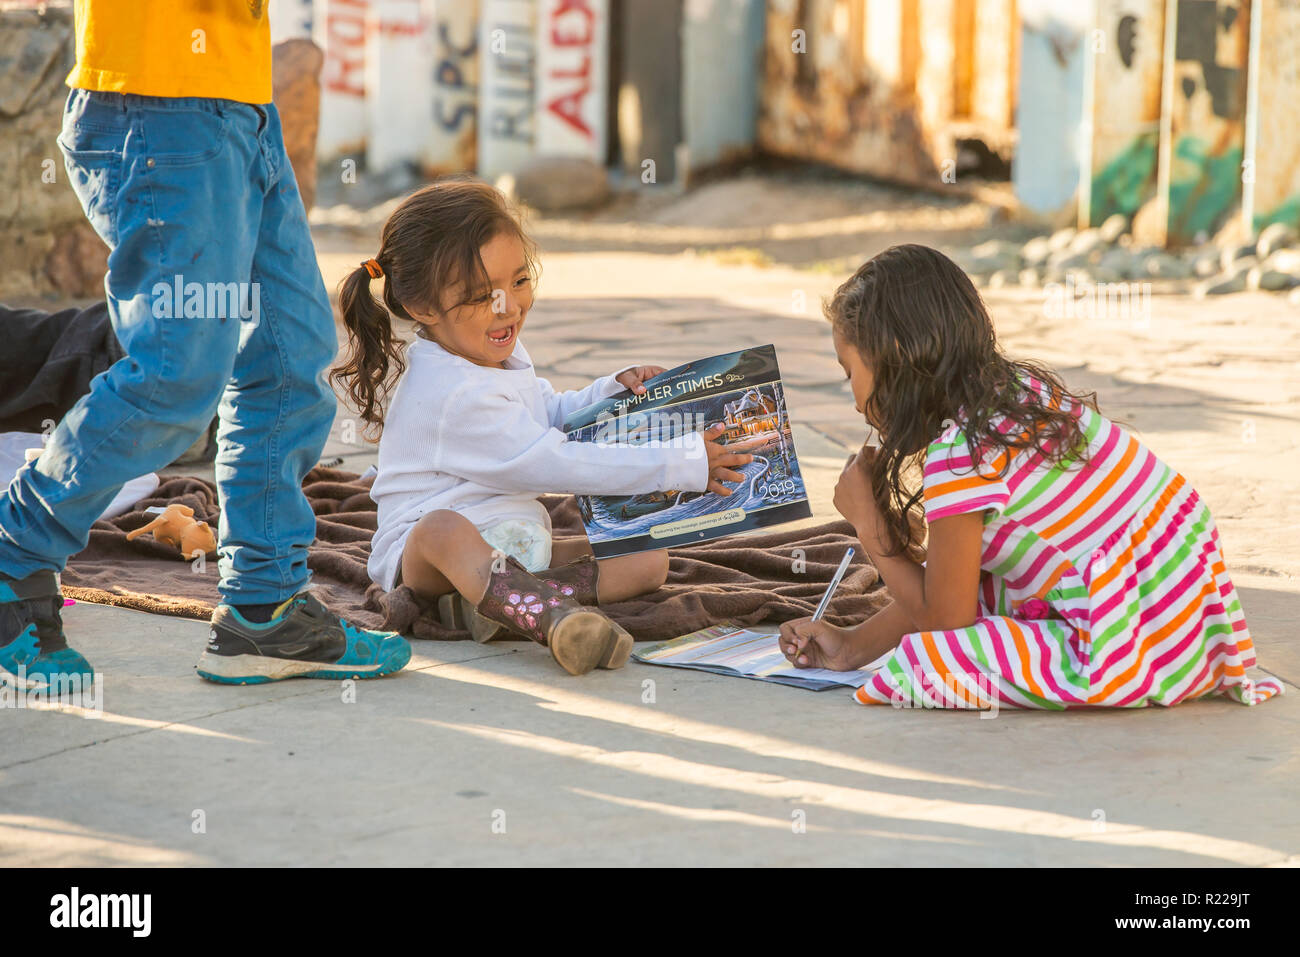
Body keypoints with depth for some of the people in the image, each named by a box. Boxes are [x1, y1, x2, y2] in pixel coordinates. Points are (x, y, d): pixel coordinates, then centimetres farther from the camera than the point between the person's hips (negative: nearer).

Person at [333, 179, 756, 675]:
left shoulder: (497, 355, 9)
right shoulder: (456, 395, -23)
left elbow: (551, 415, 29)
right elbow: (557, 464, -25)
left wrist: (613, 390, 7)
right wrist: (686, 464, -23)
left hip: (514, 548, 9)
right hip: (419, 554, -9)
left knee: (650, 560, -6)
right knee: (441, 528, -43)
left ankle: (499, 597, -29)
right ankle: (545, 617, -66)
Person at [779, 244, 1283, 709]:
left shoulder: (959, 455, -18)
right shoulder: (1021, 387, 11)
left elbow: (944, 616, -6)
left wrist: (868, 521, 4)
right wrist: (855, 644, 18)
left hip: (1144, 652, -9)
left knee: (922, 663, -13)